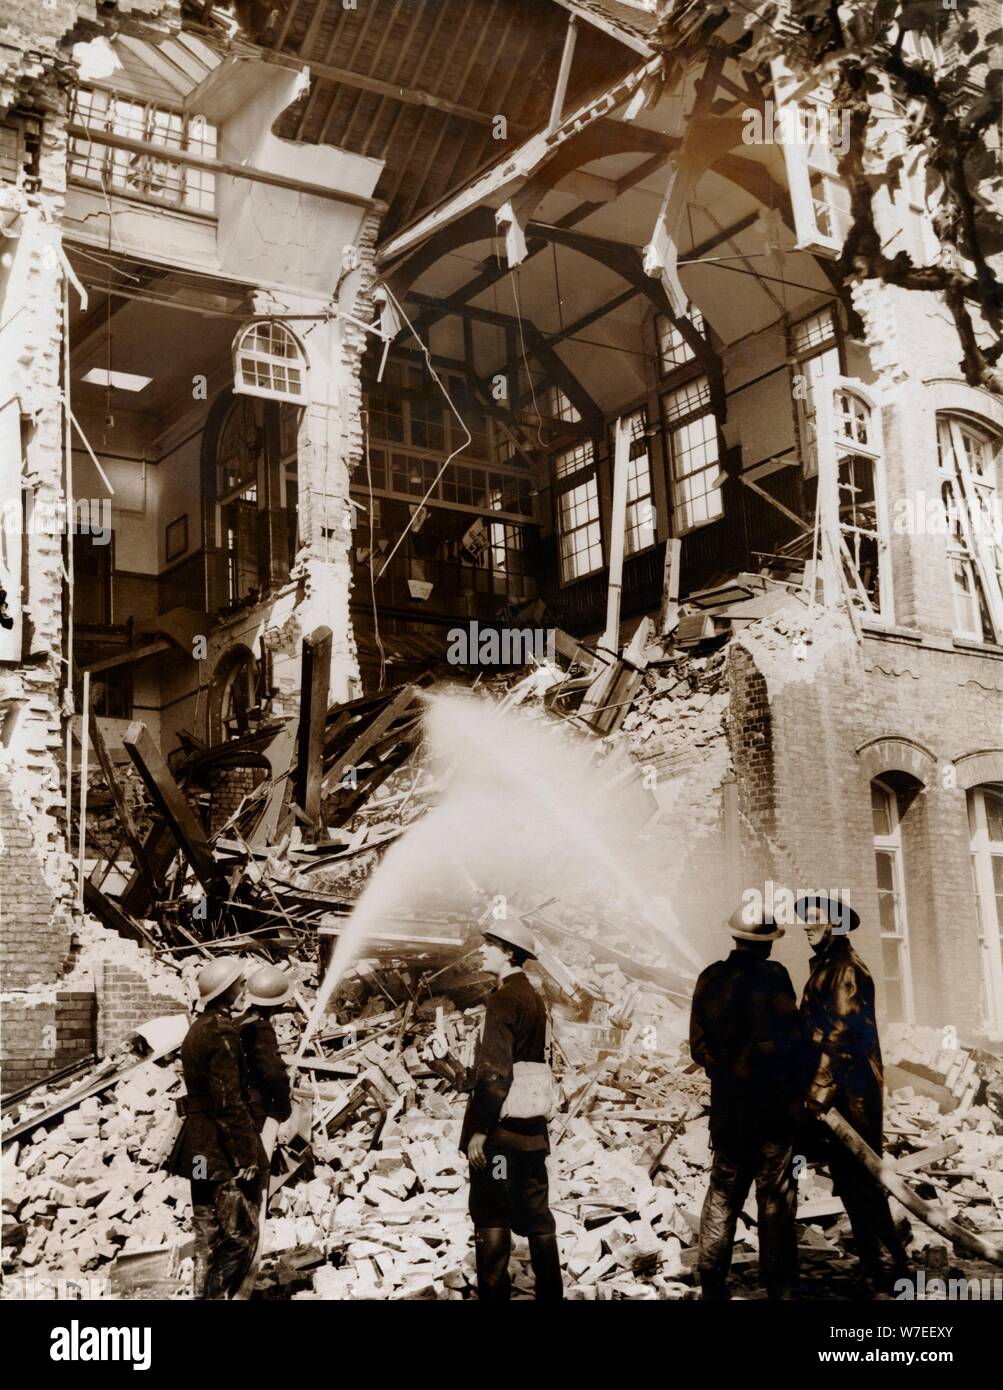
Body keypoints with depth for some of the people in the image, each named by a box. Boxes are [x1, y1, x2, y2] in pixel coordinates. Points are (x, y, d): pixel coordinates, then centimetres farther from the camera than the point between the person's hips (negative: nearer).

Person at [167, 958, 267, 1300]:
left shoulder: (199, 1028, 14)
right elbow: (229, 1103, -20)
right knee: (240, 1236, -4)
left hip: (200, 1148, 10)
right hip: (222, 1149, -10)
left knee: (209, 1237, 14)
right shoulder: (222, 1031, -16)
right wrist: (246, 1157, -17)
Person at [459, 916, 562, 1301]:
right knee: (535, 1212, 13)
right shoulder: (533, 997, 12)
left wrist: (479, 1128, -17)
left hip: (501, 1125, -8)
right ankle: (550, 1292, 18)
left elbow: (494, 1071, -20)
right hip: (533, 1125, 8)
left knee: (490, 1214, 1)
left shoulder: (504, 999, -14)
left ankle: (493, 1294, 5)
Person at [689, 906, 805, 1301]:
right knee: (775, 1195, 6)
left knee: (723, 1193, 15)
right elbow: (789, 1041, -15)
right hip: (773, 1105, -4)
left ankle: (712, 1281, 17)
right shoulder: (773, 977, -13)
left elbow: (698, 1045, 4)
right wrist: (794, 1092, -3)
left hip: (727, 1105, 4)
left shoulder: (710, 979, 1)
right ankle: (779, 1284, 12)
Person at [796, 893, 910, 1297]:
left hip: (851, 1093, -10)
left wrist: (820, 1091, -20)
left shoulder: (846, 968, -14)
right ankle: (875, 1269, 21)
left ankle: (889, 1274, 2)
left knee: (860, 1184, -5)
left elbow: (841, 1035, -20)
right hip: (837, 1094, 10)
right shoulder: (824, 965, 15)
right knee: (849, 1182, 13)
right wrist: (816, 1089, 19)